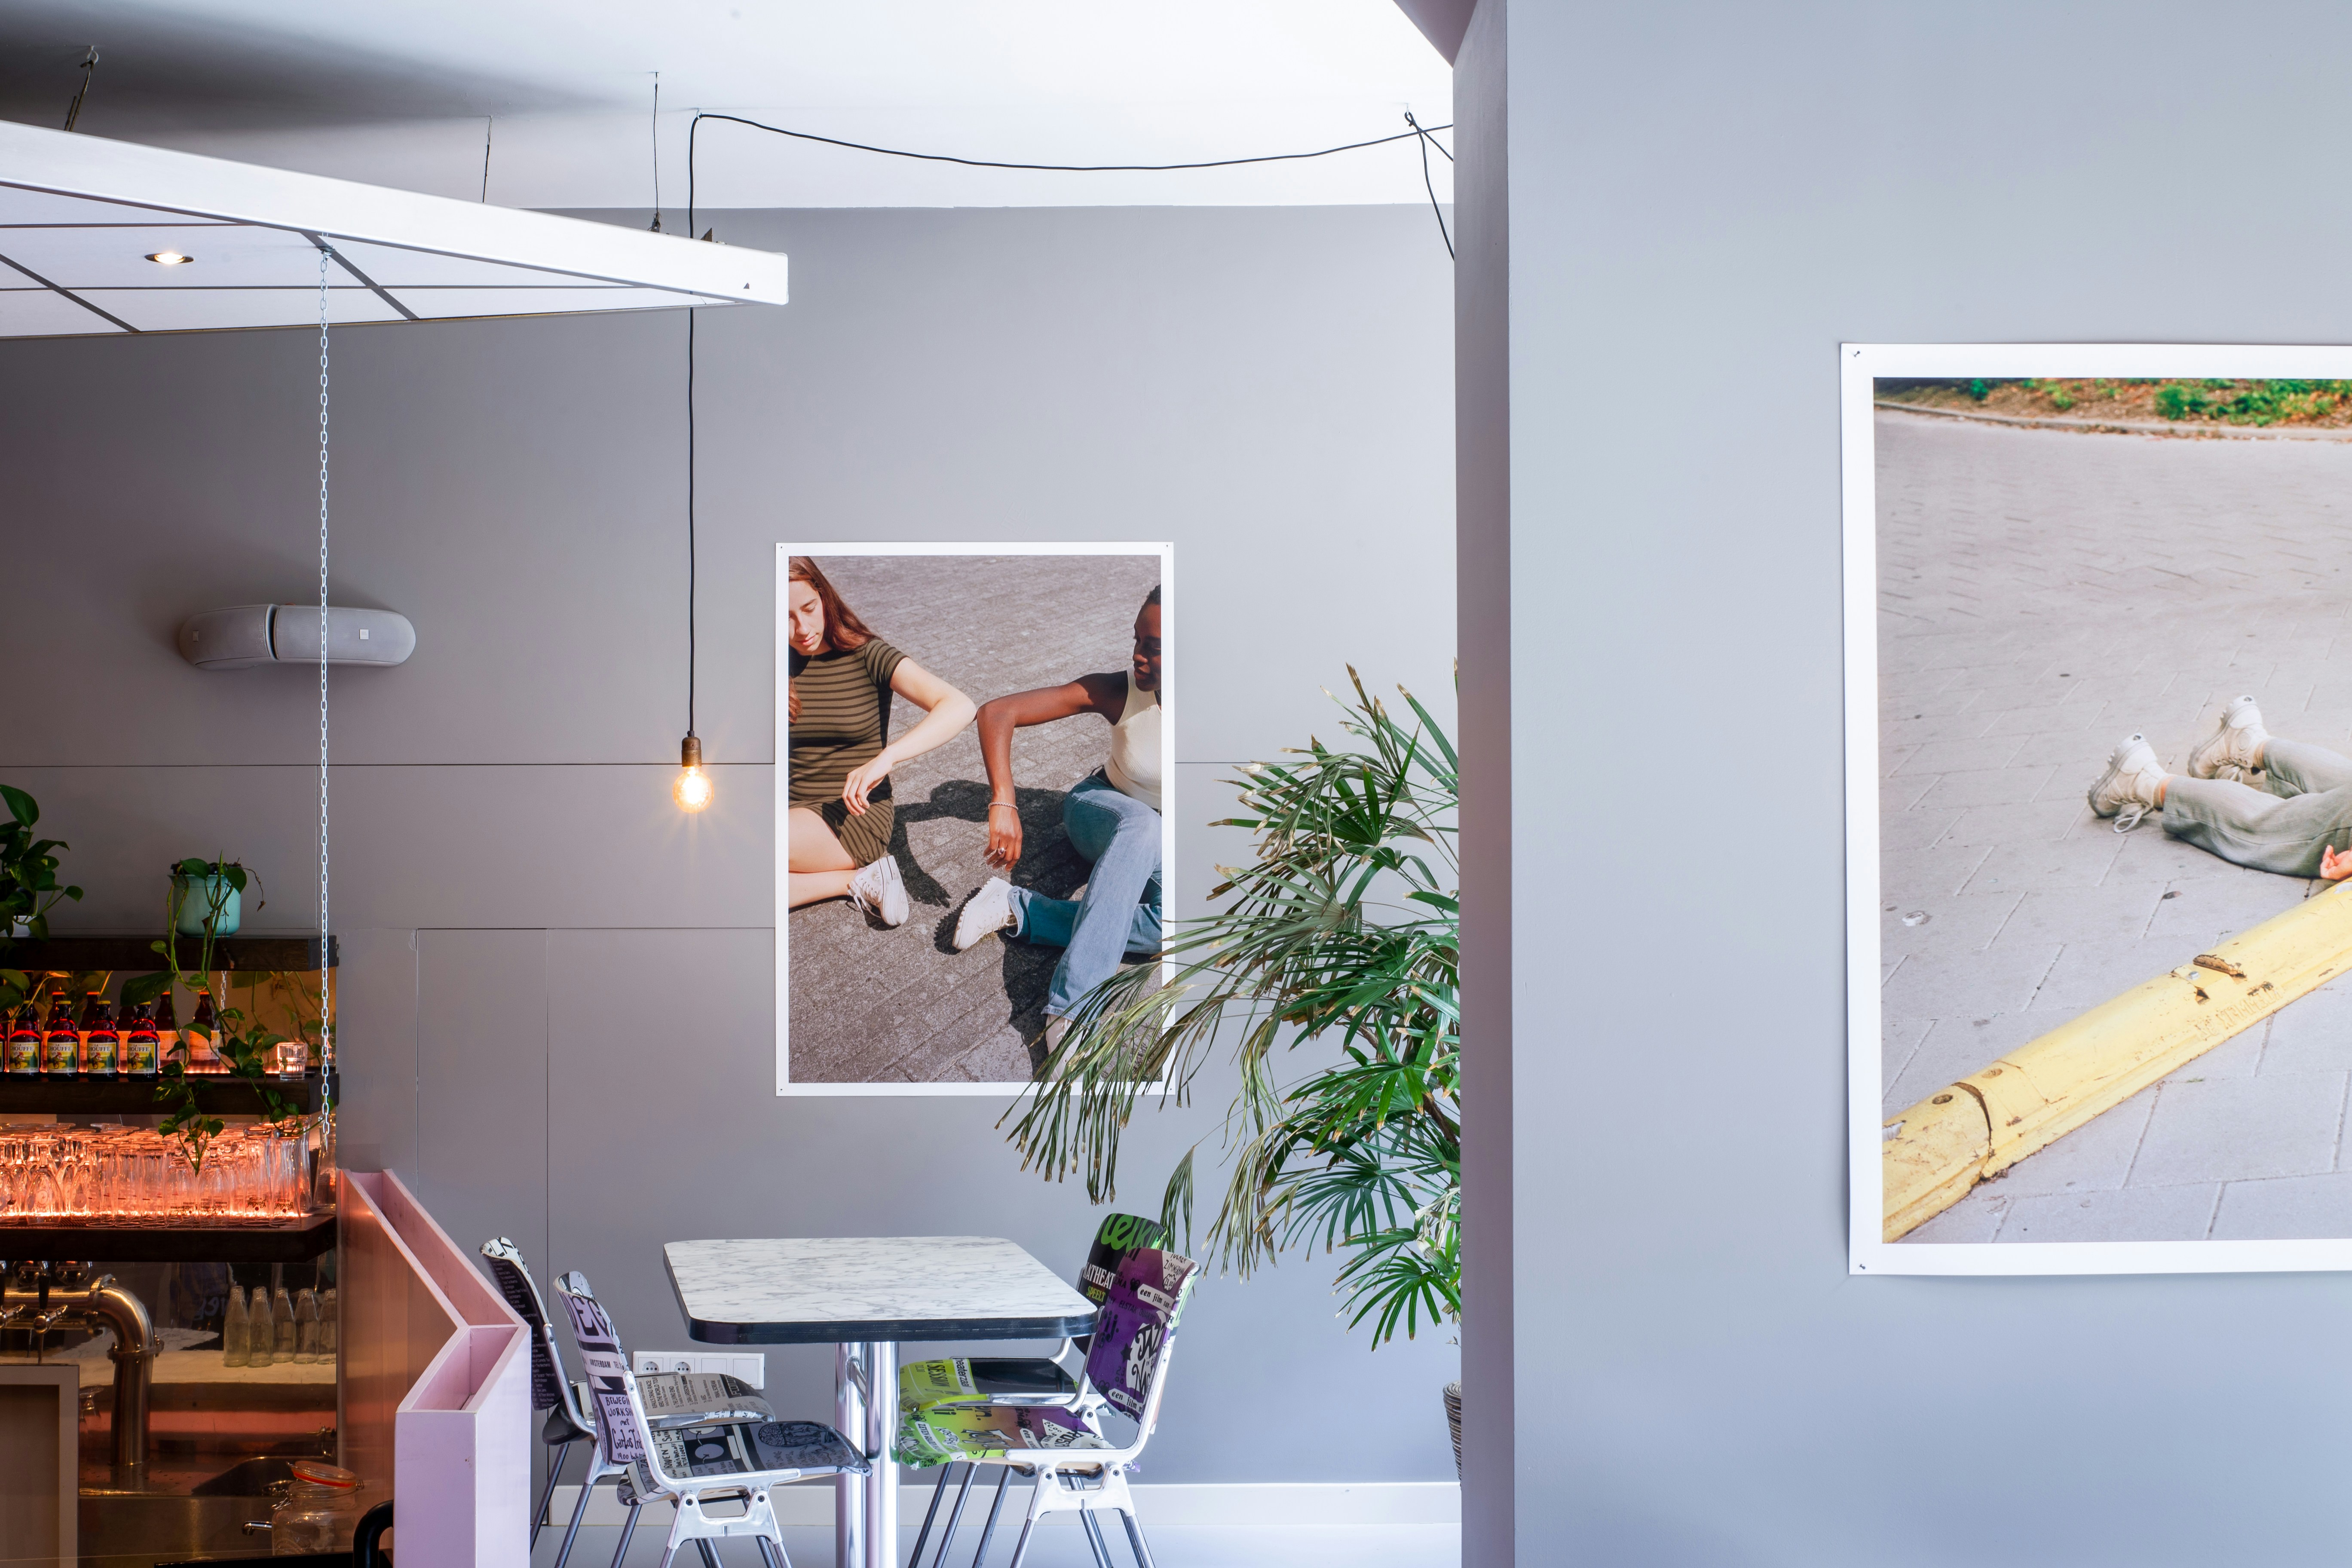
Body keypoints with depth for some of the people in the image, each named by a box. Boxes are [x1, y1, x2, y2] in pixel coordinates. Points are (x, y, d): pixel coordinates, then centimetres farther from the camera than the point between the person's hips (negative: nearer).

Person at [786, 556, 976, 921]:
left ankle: (859, 880, -11)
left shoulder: (866, 657, -7)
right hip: (792, 810, 6)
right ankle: (855, 881, -11)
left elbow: (959, 707, -22)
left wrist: (884, 759, -32)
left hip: (856, 818, -6)